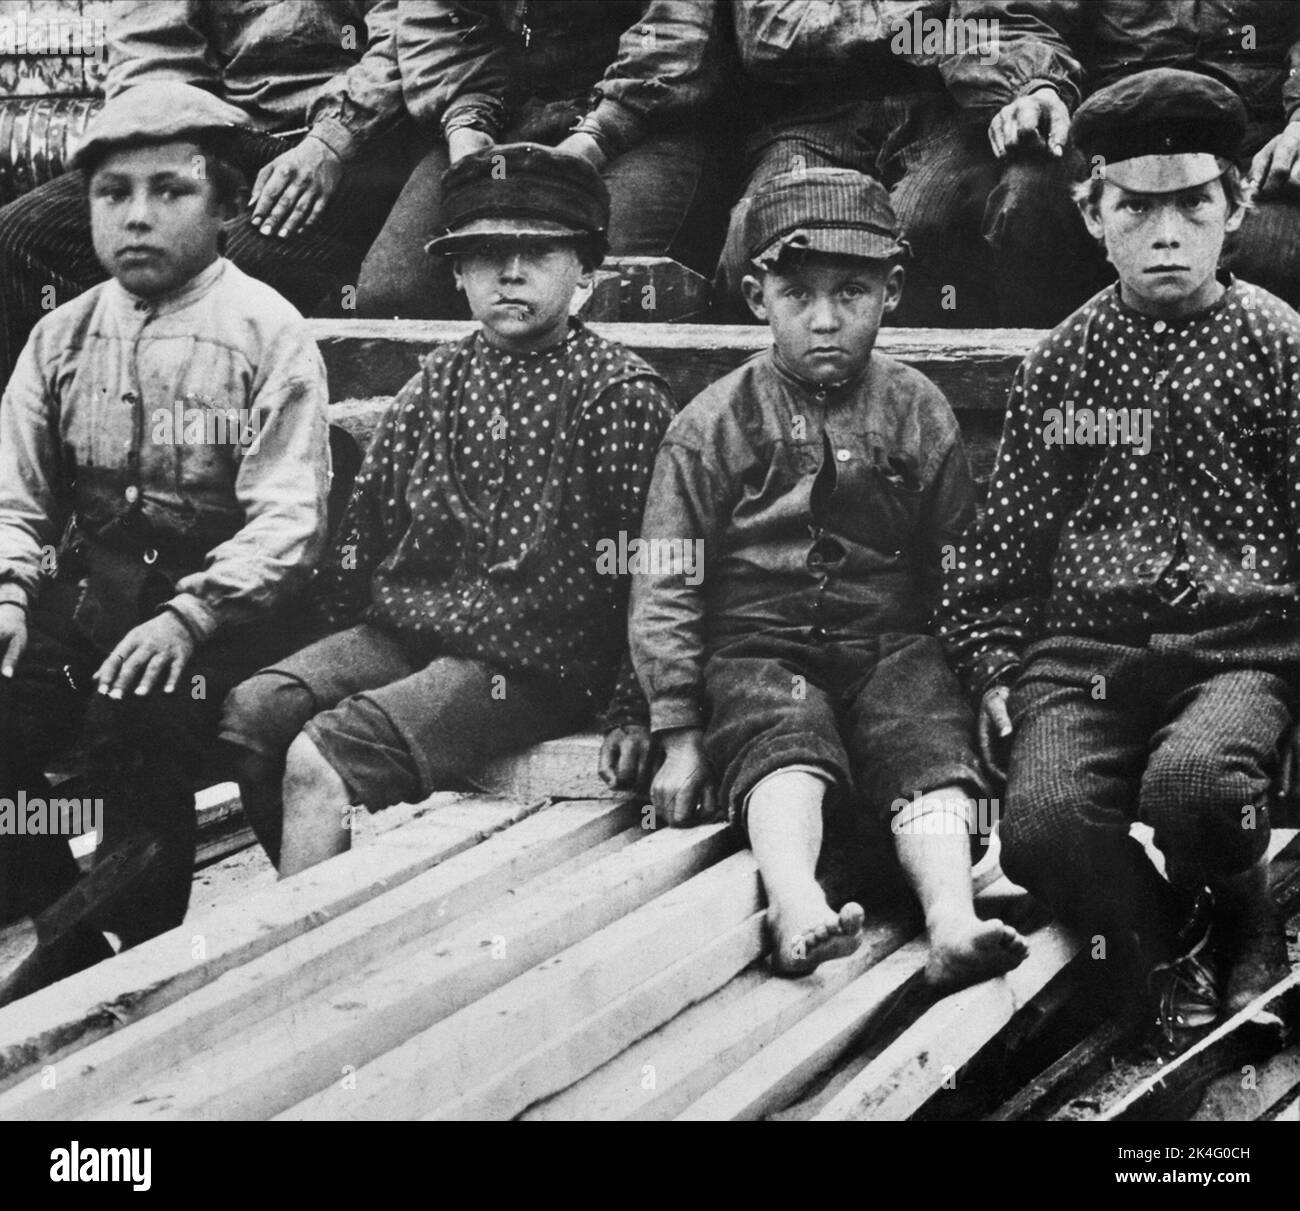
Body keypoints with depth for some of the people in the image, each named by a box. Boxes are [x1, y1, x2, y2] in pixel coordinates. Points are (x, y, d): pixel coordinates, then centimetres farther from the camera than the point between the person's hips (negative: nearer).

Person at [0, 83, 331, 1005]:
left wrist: (189, 617, -24)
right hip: (80, 603, 5)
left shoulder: (265, 333, -3)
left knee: (136, 730, -29)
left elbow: (289, 519, -11)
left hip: (217, 615, -4)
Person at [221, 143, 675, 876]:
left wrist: (635, 709, -11)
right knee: (246, 716, -13)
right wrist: (327, 631, 13)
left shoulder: (620, 395, -5)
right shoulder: (440, 381, 13)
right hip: (403, 626, 7)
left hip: (529, 660, -7)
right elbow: (368, 524, 18)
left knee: (321, 759, -24)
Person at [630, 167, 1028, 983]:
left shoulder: (918, 413, 7)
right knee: (787, 751, -31)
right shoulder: (714, 425, 0)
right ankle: (798, 910, -54)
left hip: (892, 645, 2)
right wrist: (681, 738, -3)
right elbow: (666, 589, 1)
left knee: (933, 741, -26)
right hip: (758, 648, -2)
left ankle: (953, 920, -42)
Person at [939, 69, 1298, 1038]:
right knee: (1045, 824, -27)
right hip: (1083, 645, 2)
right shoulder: (1062, 363, 13)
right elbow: (1005, 528, 17)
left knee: (1191, 783, -35)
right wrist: (989, 661, 8)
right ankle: (1175, 965, 4)